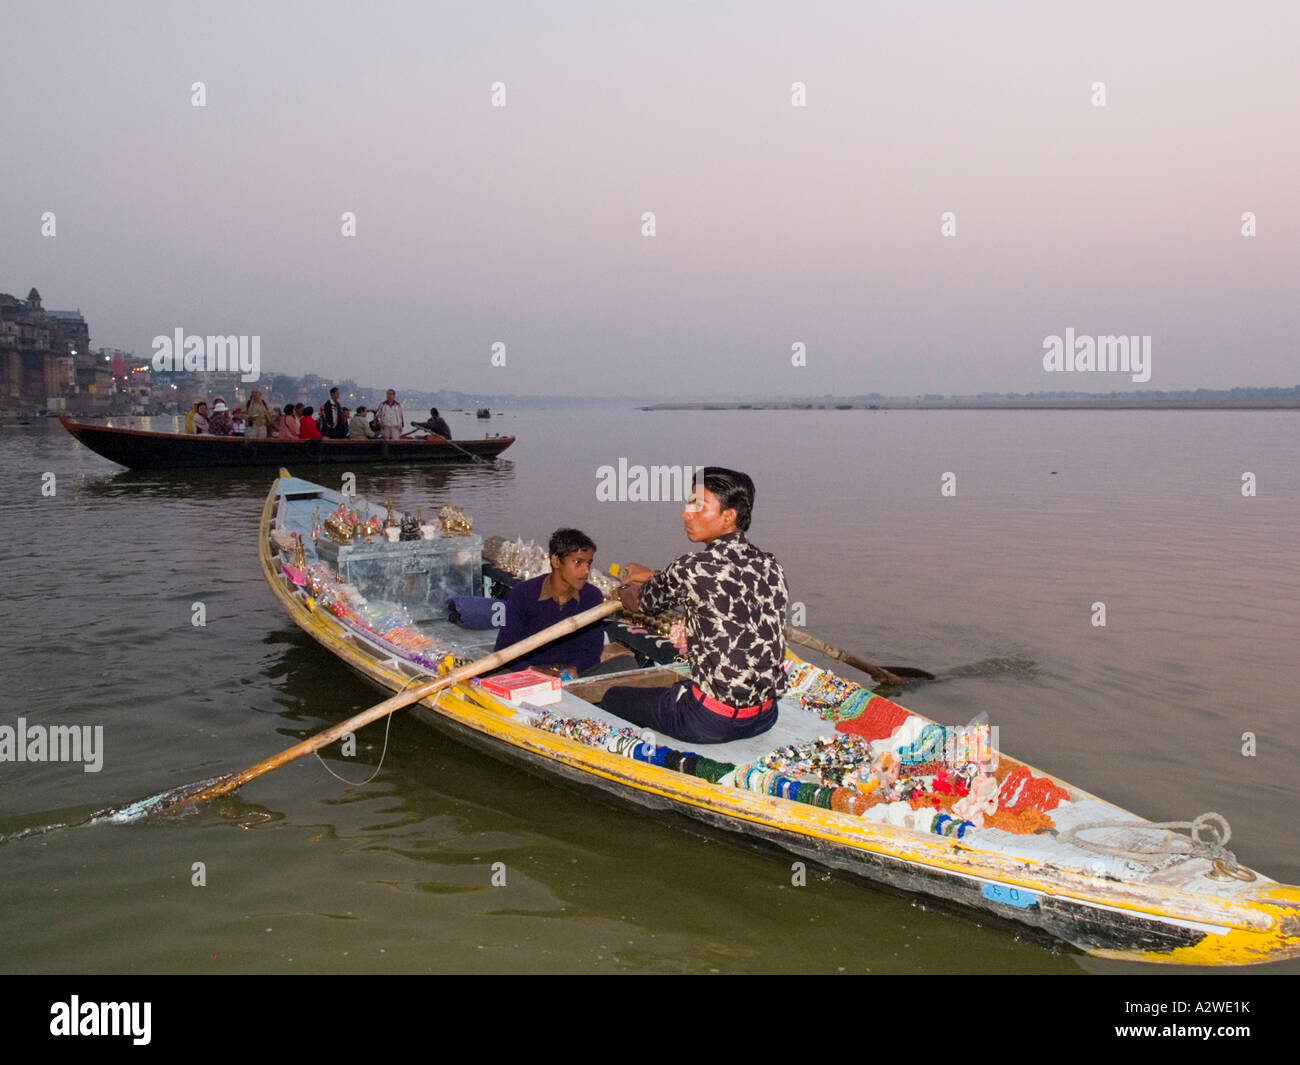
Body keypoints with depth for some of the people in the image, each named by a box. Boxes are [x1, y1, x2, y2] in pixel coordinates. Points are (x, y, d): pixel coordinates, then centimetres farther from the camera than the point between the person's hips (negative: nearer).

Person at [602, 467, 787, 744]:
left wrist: (624, 591, 27)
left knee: (612, 699, 16)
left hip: (710, 721, -7)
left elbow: (640, 601, 2)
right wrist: (653, 576, 29)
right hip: (765, 717, 7)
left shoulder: (690, 571, -19)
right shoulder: (770, 566, -1)